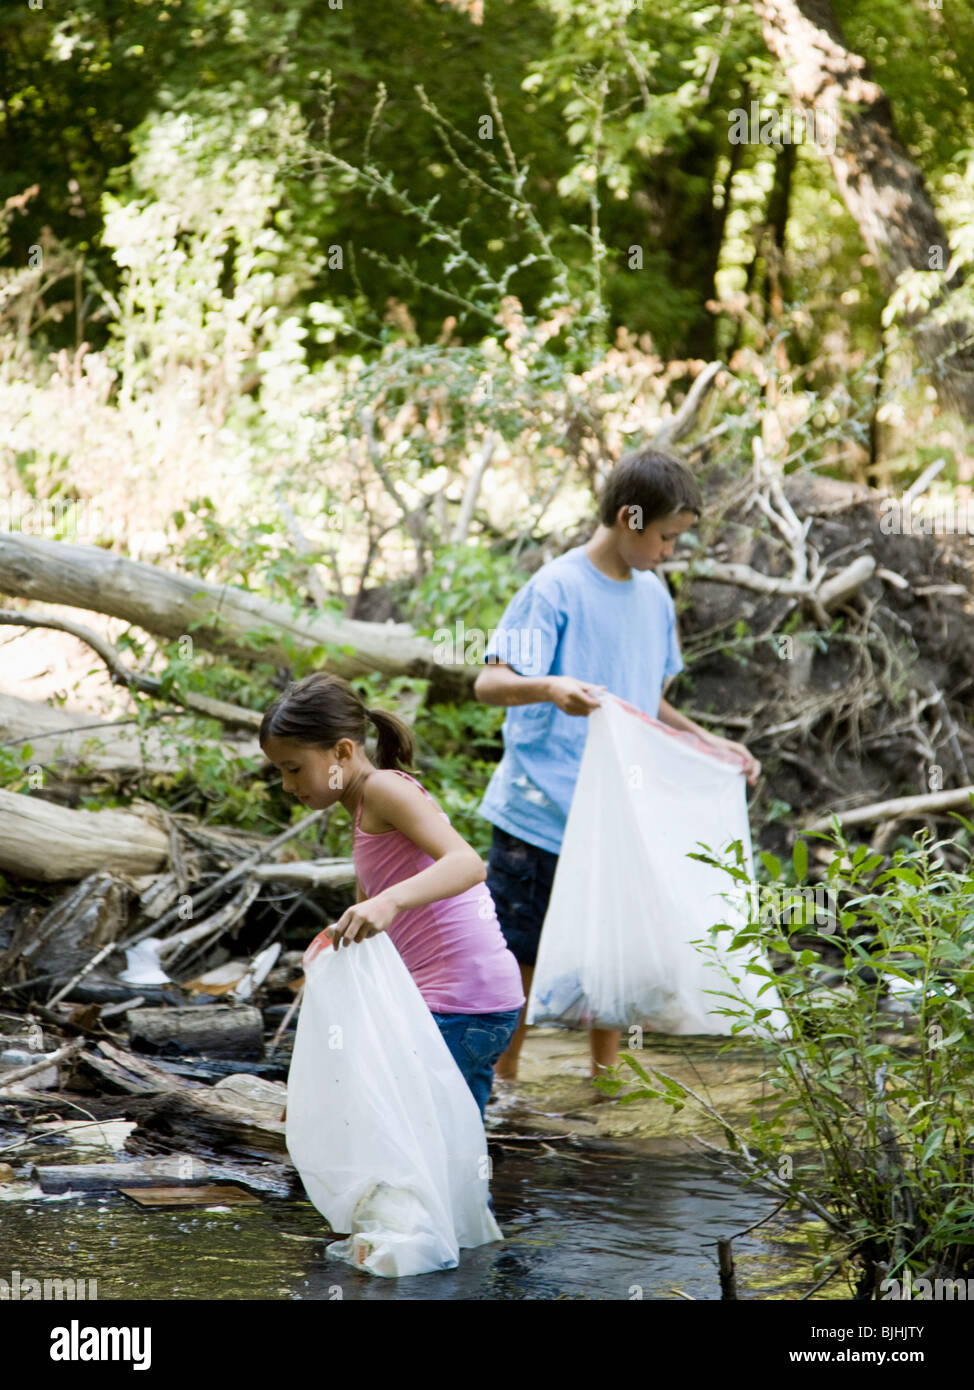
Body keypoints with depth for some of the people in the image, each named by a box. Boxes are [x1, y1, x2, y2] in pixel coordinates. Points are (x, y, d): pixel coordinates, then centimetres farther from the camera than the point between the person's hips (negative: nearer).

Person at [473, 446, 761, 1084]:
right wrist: (550, 687, -37)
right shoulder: (555, 589, -11)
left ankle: (606, 1072, 23)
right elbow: (489, 683, -18)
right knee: (521, 953, 3)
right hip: (542, 811, -6)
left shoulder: (654, 597, 11)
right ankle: (501, 1076, 17)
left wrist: (707, 743, 12)